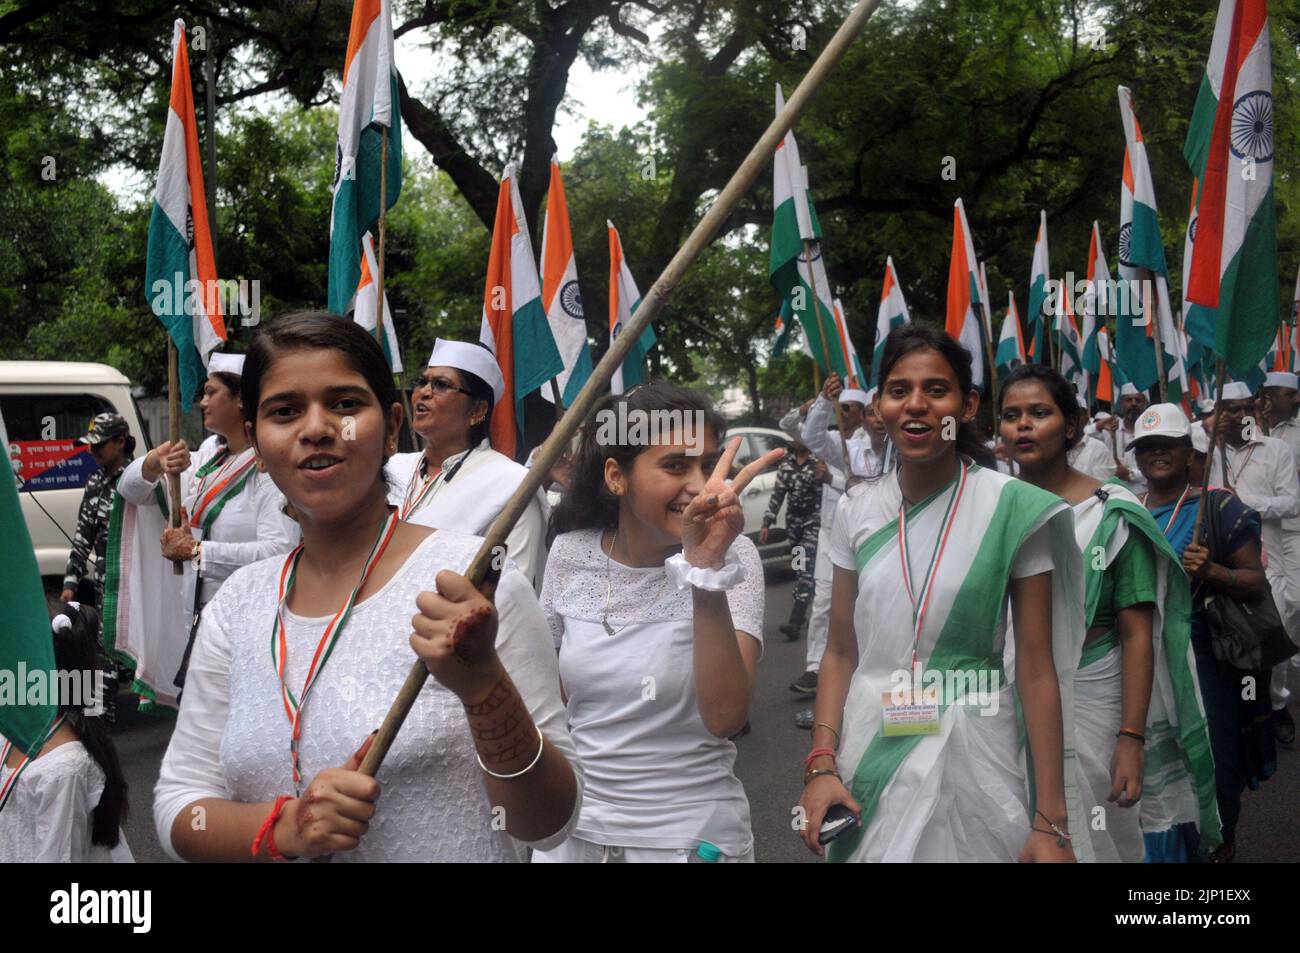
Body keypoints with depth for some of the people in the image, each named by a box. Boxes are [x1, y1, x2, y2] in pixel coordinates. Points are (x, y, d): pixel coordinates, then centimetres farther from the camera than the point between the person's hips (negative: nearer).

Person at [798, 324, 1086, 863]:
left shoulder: (1013, 509, -9)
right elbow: (841, 653, 6)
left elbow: (1036, 669, -9)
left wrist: (1050, 822, -11)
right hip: (869, 754, 3)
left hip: (970, 757, -3)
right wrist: (822, 763, -6)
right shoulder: (858, 511, 1)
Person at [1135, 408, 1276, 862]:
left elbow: (1257, 581, -7)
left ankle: (1221, 842, 27)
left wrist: (1211, 571, -23)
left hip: (1200, 652, -4)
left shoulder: (1219, 507, -6)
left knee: (1209, 755, 4)